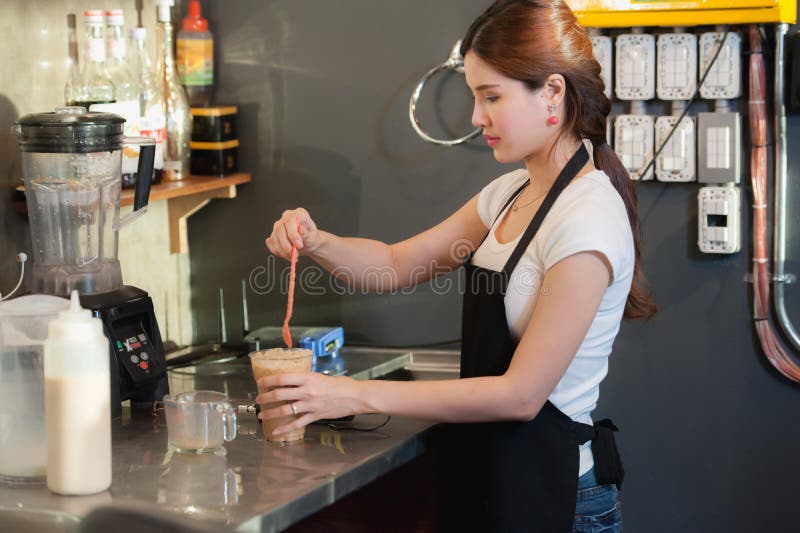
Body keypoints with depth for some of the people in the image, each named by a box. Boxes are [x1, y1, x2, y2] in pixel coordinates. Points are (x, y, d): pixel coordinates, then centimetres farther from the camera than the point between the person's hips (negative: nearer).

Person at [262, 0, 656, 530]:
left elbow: (520, 394, -23)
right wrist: (316, 243, -9)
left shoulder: (588, 220, -22)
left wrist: (358, 396, -22)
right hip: (485, 474, 8)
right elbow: (399, 264, 12)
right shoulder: (510, 193, 6)